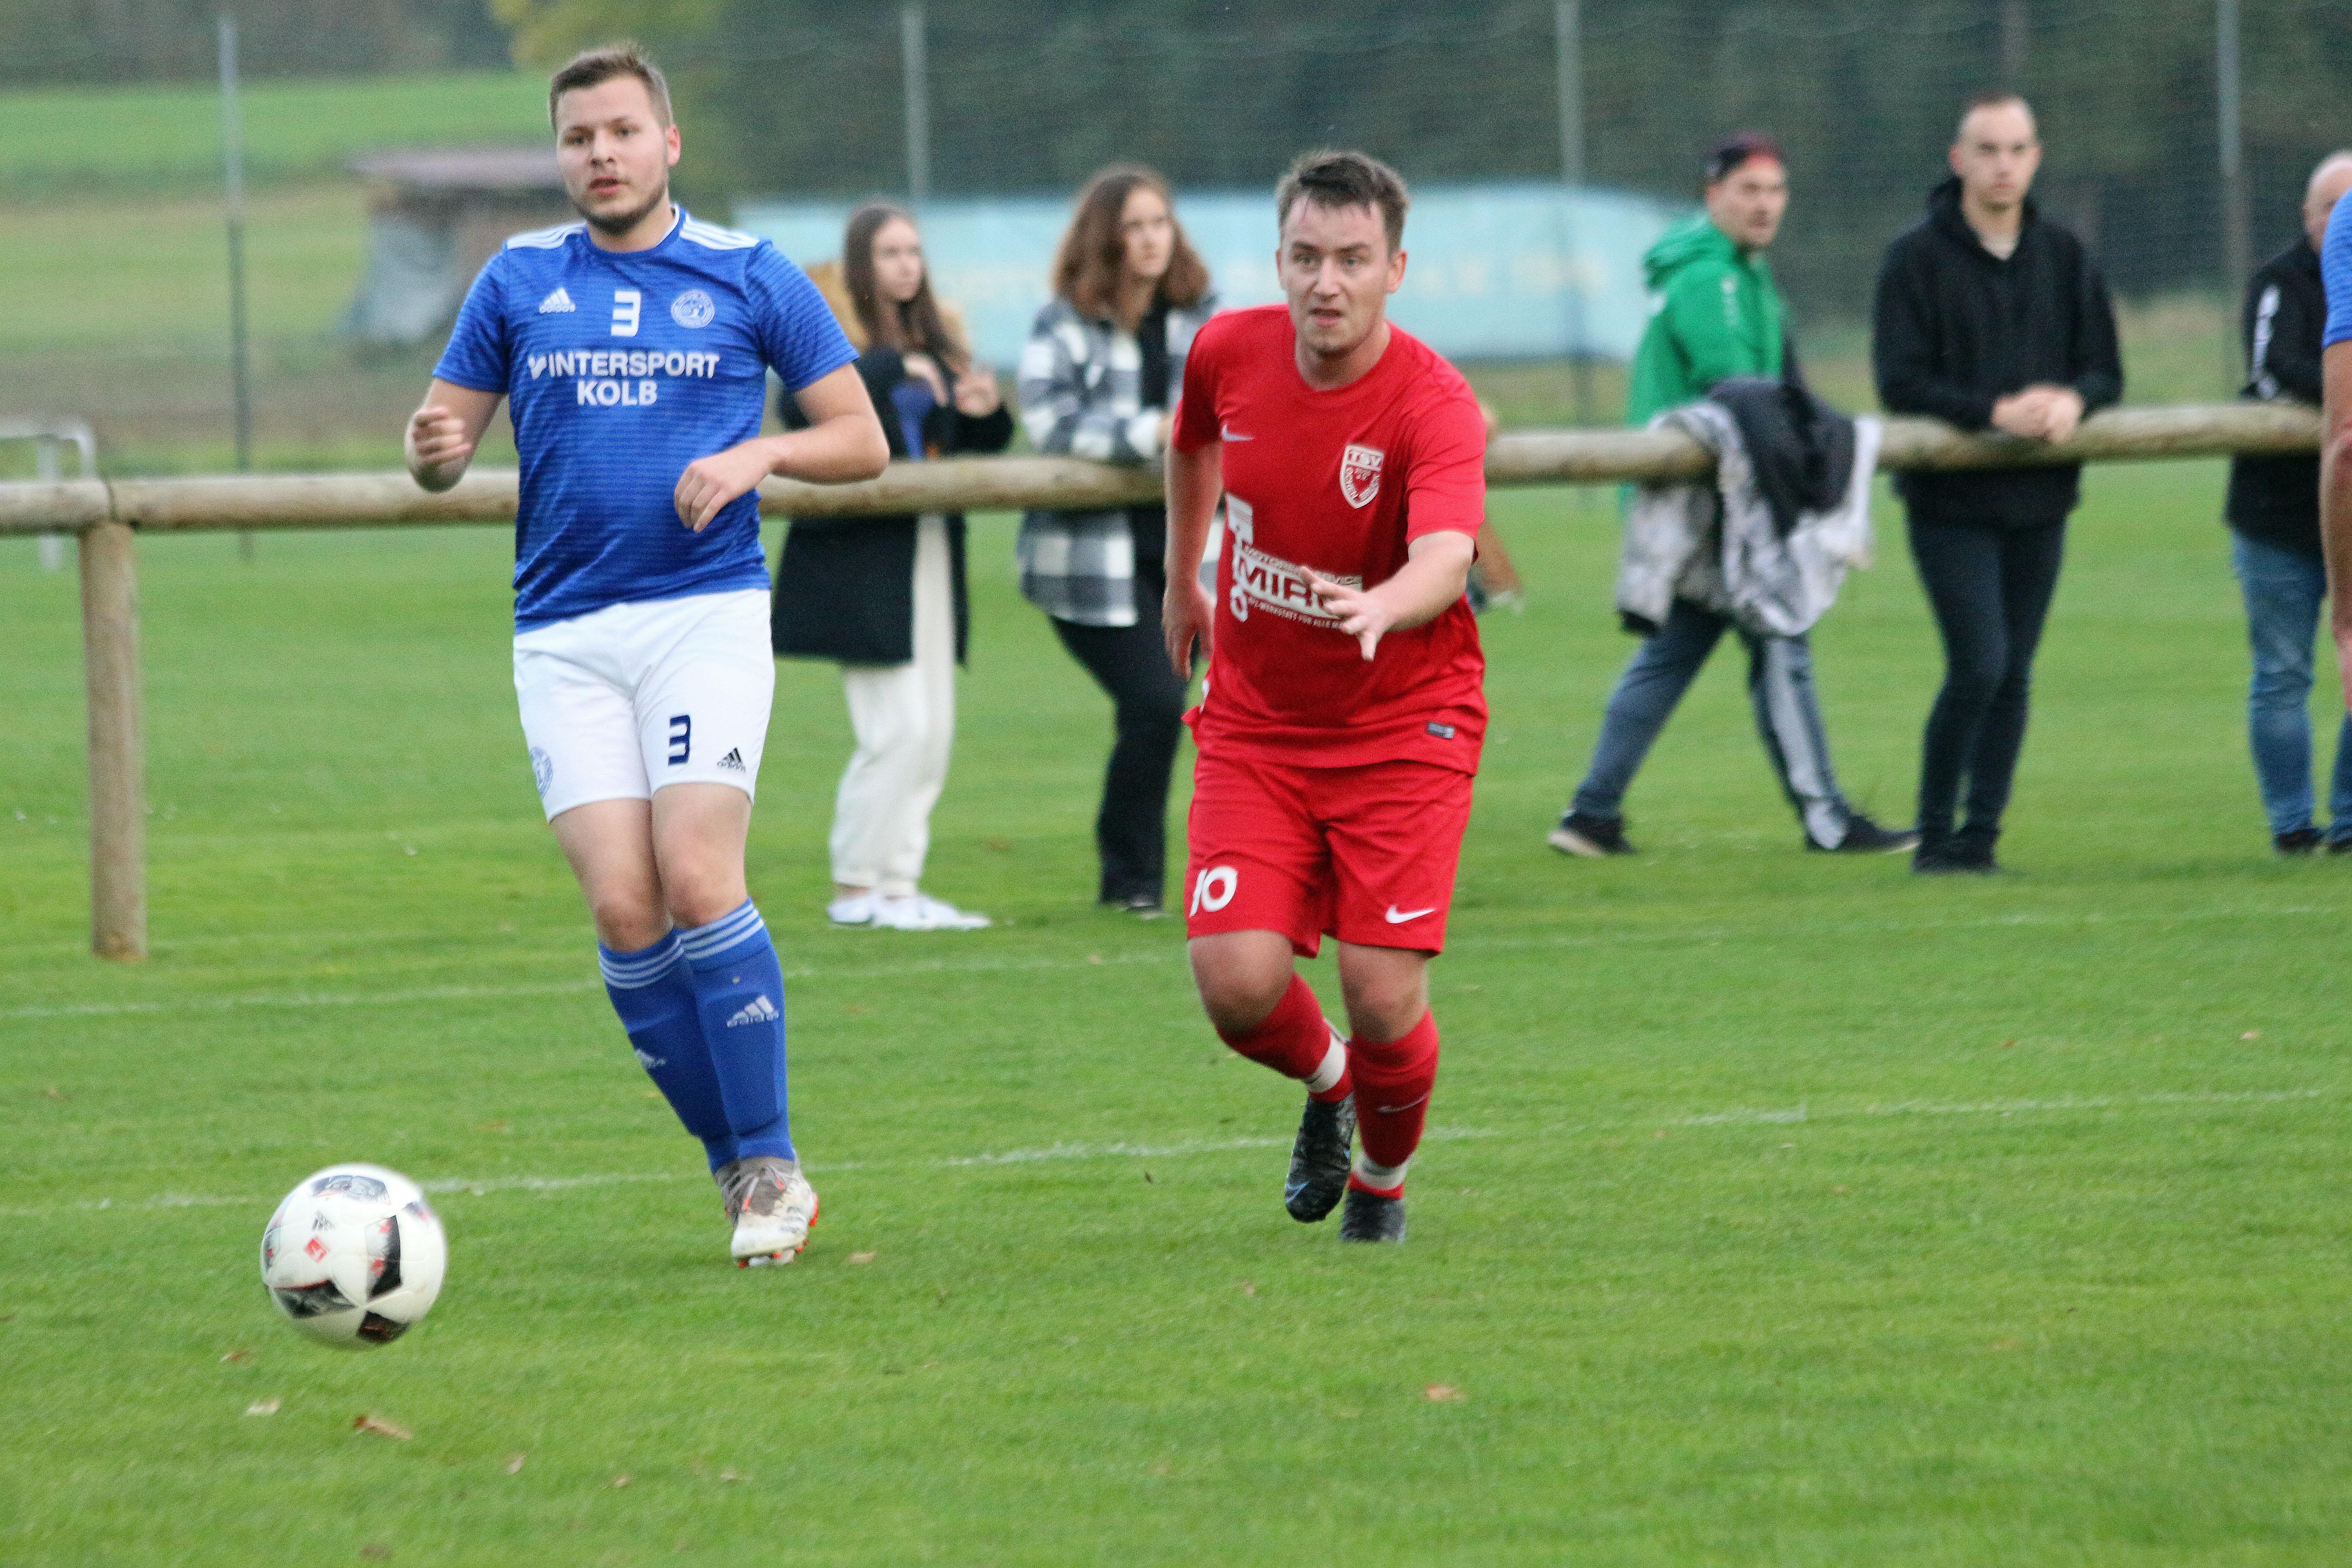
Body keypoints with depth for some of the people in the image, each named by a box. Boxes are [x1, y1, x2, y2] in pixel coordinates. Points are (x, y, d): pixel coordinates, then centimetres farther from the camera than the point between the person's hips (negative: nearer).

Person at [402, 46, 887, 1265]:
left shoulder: (750, 278, 6)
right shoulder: (517, 283, 11)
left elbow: (863, 441, 9)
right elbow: (444, 448, 14)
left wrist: (760, 453, -10)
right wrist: (436, 450, -10)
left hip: (707, 612, -2)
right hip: (565, 636, 2)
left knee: (697, 882, -17)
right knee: (624, 911, -8)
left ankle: (772, 1165, -6)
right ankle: (739, 1167, 6)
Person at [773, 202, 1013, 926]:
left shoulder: (936, 340, 15)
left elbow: (977, 442, 18)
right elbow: (801, 406, -25)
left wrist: (985, 412, -4)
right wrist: (891, 366, -30)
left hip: (927, 556, 7)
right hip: (861, 560, -7)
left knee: (934, 731, 6)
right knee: (898, 730, -11)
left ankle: (898, 884, 12)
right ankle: (854, 888, -2)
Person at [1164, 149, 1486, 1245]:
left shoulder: (1434, 404, -21)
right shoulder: (1229, 354, -6)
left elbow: (1446, 559, -40)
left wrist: (1381, 608, -60)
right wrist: (1182, 575, 29)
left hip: (1402, 726, -3)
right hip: (1255, 723, 3)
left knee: (1383, 999, -12)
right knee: (1237, 982, -13)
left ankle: (1382, 1179, 23)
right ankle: (1326, 1082, 24)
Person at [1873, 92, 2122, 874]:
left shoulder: (2064, 257, 9)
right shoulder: (1917, 258, -4)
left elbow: (2106, 369, 9)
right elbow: (1901, 383, -10)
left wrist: (2073, 400, -15)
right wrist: (1995, 412, -23)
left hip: (2039, 499, 5)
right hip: (1951, 500, -5)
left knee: (2013, 674, 5)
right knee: (1979, 668, -13)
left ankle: (1979, 838, 13)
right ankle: (1935, 834, 1)